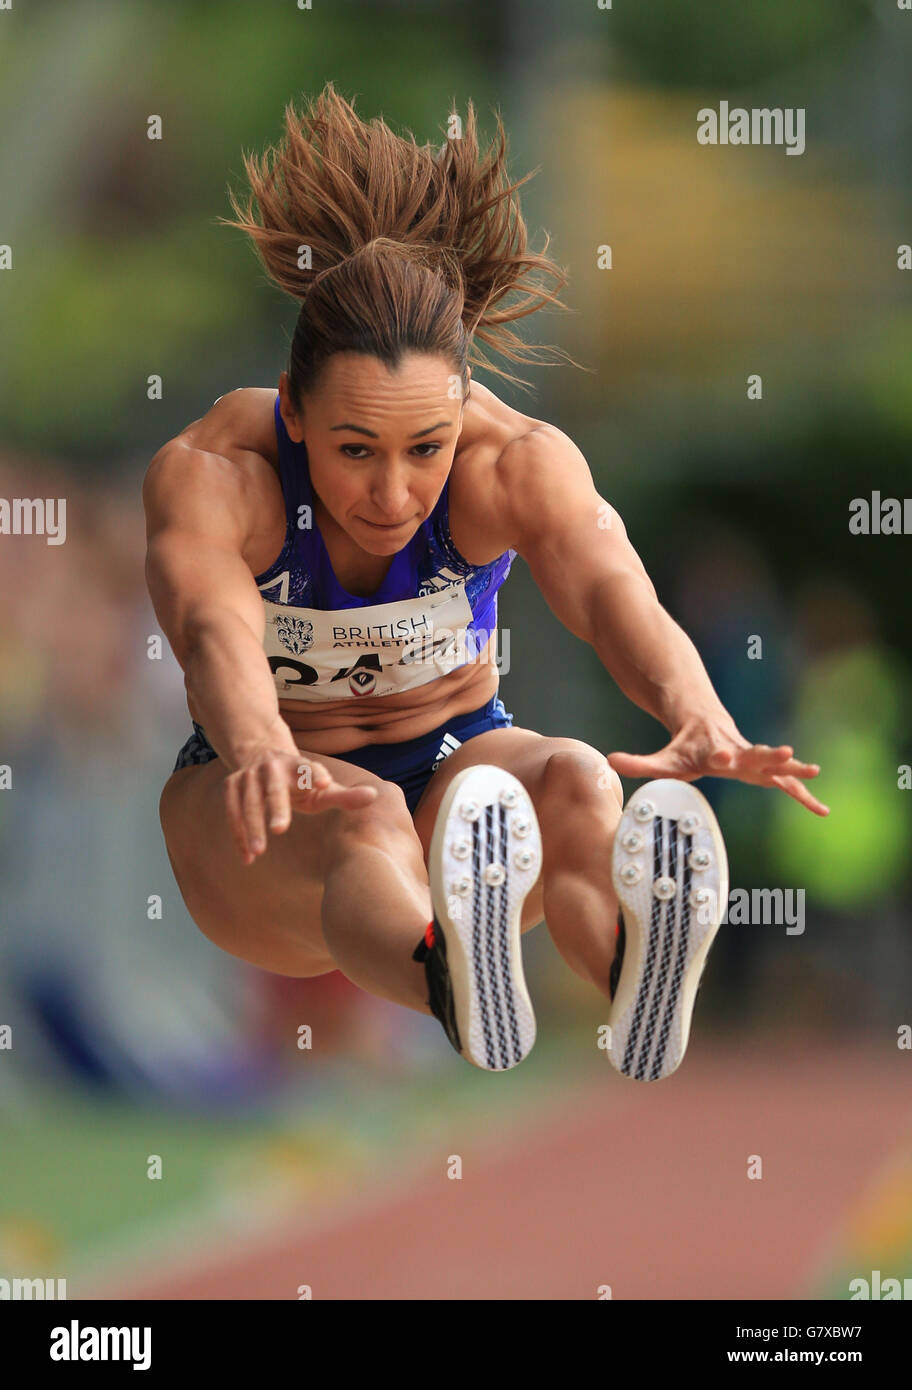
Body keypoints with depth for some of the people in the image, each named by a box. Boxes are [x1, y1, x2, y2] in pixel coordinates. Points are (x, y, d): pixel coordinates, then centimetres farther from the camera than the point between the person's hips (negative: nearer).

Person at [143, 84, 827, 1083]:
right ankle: (453, 989, -76)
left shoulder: (516, 464, -19)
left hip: (452, 762, 2)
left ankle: (637, 974, -69)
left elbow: (613, 596, -38)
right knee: (362, 819, -39)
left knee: (576, 784, -33)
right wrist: (260, 754, -68)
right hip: (274, 813, -2)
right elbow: (214, 628, -44)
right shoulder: (209, 473, -24)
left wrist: (701, 725, -60)